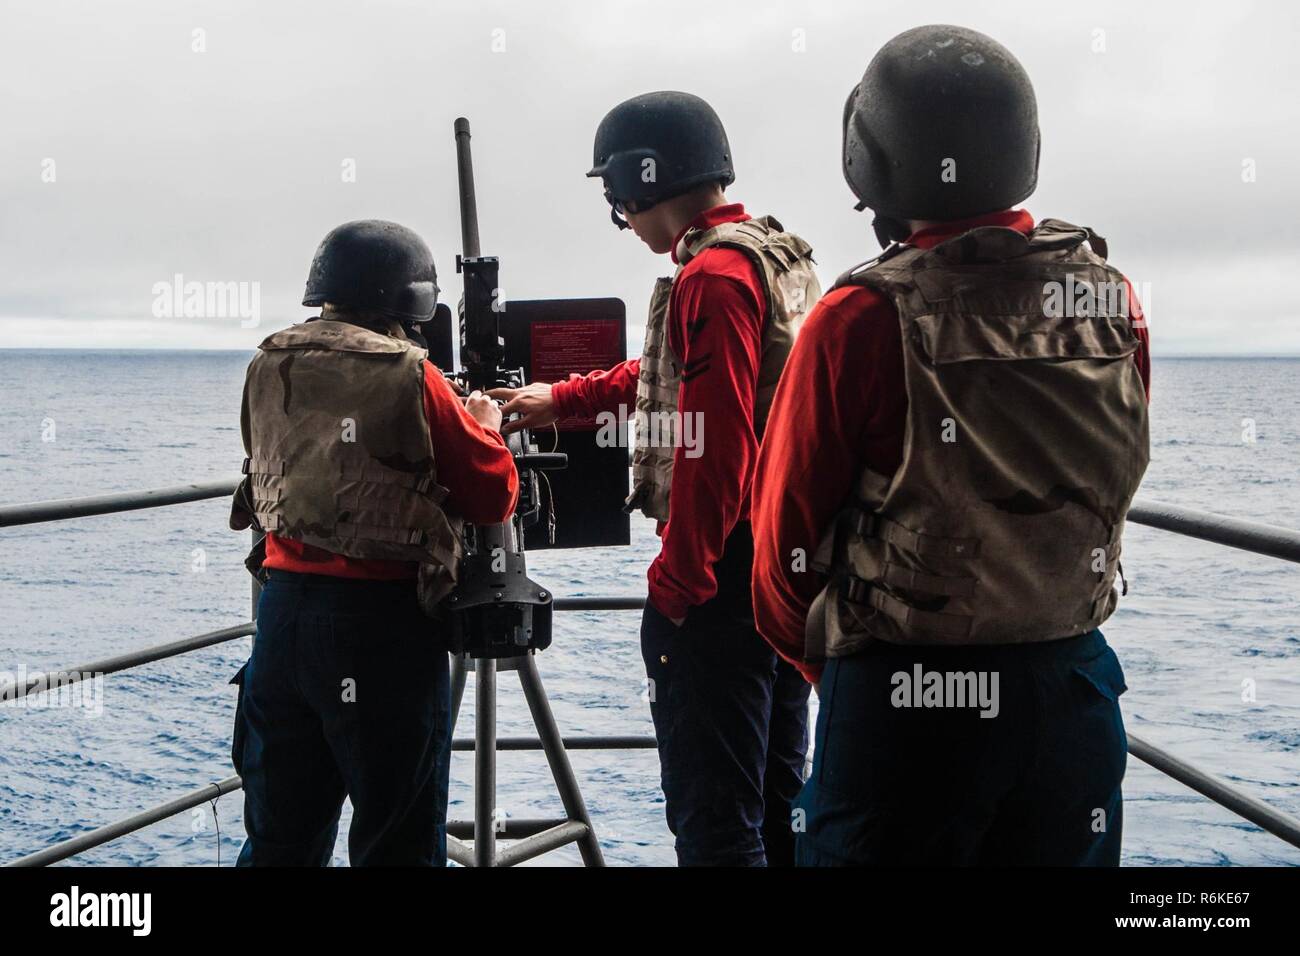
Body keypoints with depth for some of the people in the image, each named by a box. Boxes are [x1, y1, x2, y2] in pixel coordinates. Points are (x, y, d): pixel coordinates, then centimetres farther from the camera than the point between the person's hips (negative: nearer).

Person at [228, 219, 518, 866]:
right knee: (399, 840, 7)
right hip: (382, 621, -6)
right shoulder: (409, 377, -11)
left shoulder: (268, 367, 6)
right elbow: (494, 498, -8)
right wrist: (485, 426, 13)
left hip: (283, 607, 6)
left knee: (279, 834, 17)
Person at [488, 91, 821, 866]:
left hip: (720, 573, -10)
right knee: (777, 797, 17)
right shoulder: (787, 256, 15)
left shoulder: (713, 275, -15)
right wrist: (562, 400, 32)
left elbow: (714, 443, -22)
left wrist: (677, 576, -17)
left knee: (713, 813, -4)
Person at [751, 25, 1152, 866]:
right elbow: (1112, 489, 8)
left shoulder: (863, 318, -16)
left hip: (905, 700, -4)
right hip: (1075, 689, 5)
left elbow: (790, 527, -8)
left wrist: (817, 655, 10)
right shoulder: (1112, 299, -3)